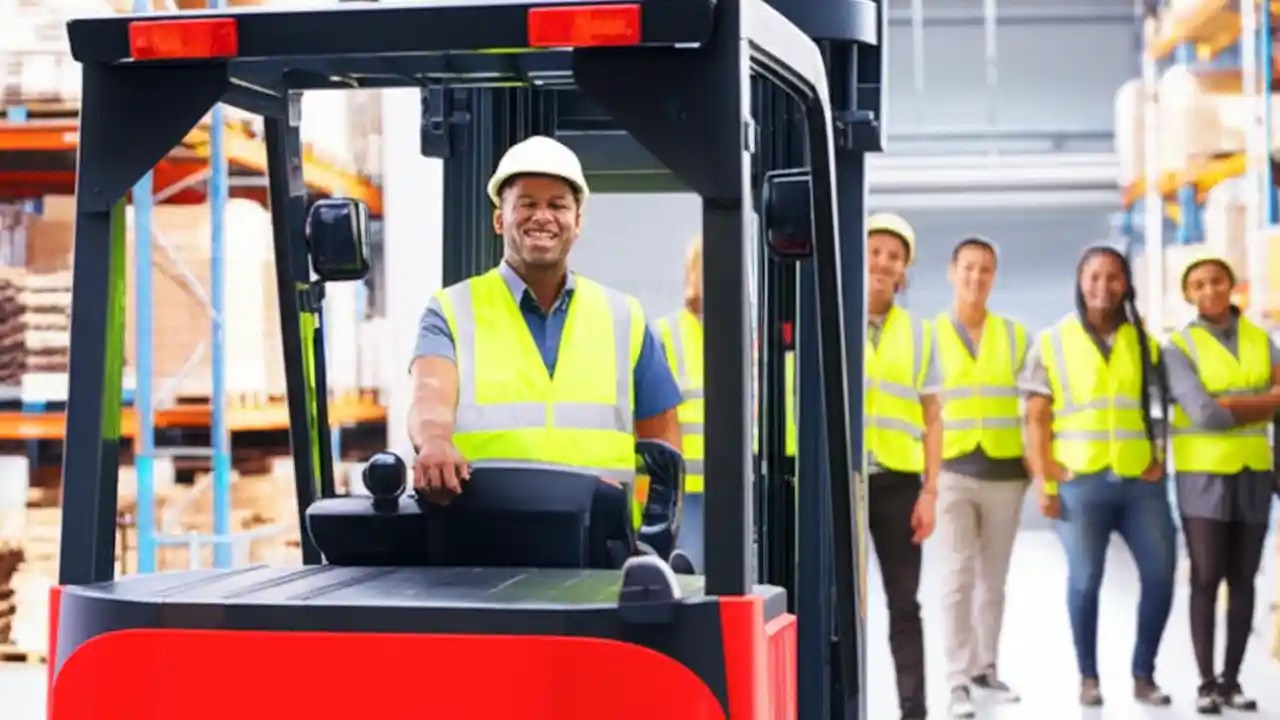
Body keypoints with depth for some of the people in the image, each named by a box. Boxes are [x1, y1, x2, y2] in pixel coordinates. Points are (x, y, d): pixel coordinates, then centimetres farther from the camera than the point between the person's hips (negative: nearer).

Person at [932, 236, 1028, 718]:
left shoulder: (1015, 335, 8)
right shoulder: (931, 334, 0)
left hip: (1006, 472, 3)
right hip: (953, 471, -3)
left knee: (993, 579, 10)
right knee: (959, 575, -8)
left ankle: (985, 667, 22)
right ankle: (958, 680, -7)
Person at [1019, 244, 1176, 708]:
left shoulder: (1144, 342, 12)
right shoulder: (1052, 342, 5)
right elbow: (1037, 418, 2)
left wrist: (1160, 458, 2)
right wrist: (1043, 481, -5)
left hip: (1141, 480, 2)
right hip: (1081, 482, -2)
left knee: (1160, 574, -2)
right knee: (1085, 579, -2)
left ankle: (1144, 674, 12)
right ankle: (1088, 677, 10)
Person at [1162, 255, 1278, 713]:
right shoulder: (1179, 348, -6)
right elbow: (1204, 415, -18)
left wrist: (1230, 406, -15)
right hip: (1203, 477, -4)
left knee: (1243, 580, 5)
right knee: (1206, 580, -6)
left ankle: (1232, 680, 12)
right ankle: (1207, 684, -1)